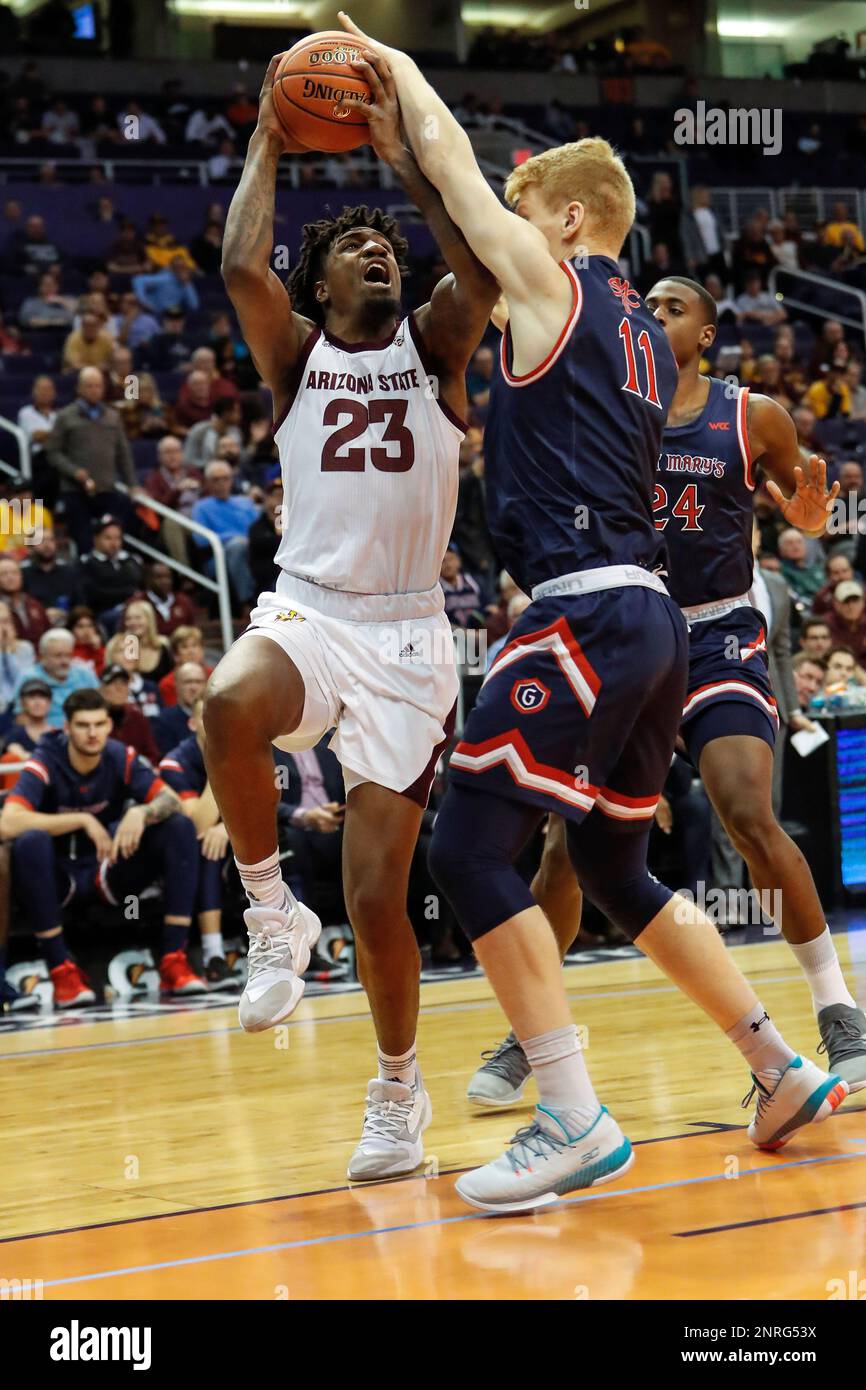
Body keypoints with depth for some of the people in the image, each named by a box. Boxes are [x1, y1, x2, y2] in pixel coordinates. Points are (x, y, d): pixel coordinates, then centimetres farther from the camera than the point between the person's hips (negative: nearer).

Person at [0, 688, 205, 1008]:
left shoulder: (121, 757, -5)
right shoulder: (45, 763, -16)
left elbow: (171, 800, -8)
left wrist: (141, 812, -31)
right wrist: (82, 820, -29)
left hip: (109, 872, 4)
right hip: (59, 878, -3)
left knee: (179, 827, -15)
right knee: (31, 841, -35)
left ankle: (174, 958, -20)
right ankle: (60, 969, -30)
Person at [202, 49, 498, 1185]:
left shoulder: (433, 345, 10)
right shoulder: (296, 353, 10)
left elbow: (483, 265, -10)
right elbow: (241, 265, -9)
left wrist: (399, 151, -2)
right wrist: (270, 144, 2)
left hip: (405, 634, 0)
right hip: (307, 612, 0)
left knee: (377, 895, -4)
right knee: (230, 704, -38)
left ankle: (399, 1089, 21)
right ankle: (272, 913, -13)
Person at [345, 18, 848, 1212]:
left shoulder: (551, 281, -1)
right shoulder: (644, 337, 21)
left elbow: (452, 158, 5)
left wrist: (395, 65, 23)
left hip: (587, 617, -9)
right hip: (652, 618, 9)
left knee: (471, 848, -9)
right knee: (615, 872, 20)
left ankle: (574, 1121, -14)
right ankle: (783, 1072, 22)